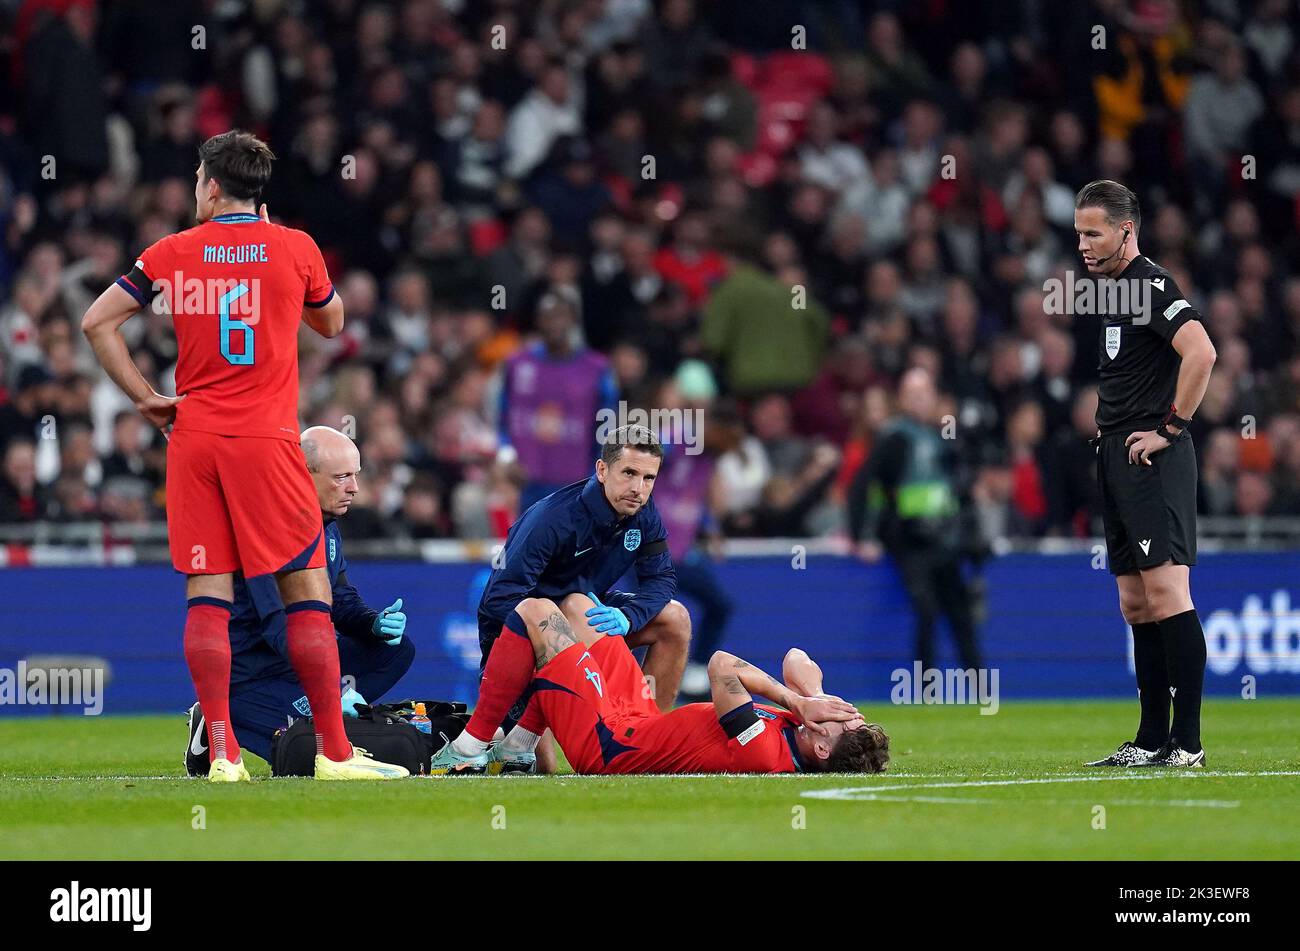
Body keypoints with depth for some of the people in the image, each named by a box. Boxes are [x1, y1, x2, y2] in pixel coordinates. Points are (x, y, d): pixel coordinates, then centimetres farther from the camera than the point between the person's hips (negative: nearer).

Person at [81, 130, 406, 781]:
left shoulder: (173, 253, 4)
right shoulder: (295, 248, 2)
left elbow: (97, 322, 3)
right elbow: (330, 323, 19)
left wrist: (144, 397, 7)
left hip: (193, 435, 2)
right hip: (266, 438, -2)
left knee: (207, 596, 2)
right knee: (307, 591, 2)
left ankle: (221, 752, -4)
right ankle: (333, 751, 0)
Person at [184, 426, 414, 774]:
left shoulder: (326, 524, 11)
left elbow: (340, 600, 17)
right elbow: (281, 624, -31)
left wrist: (375, 624, -8)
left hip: (298, 659, 10)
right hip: (248, 675, -10)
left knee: (396, 649, 2)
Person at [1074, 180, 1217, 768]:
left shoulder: (1151, 284, -11)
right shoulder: (1116, 289, 19)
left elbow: (1201, 353, -24)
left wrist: (1171, 427, -18)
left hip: (1152, 458, -11)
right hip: (1117, 459, 11)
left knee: (1166, 595, -13)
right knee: (1136, 604, 11)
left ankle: (1187, 741, -14)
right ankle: (1152, 741, 15)